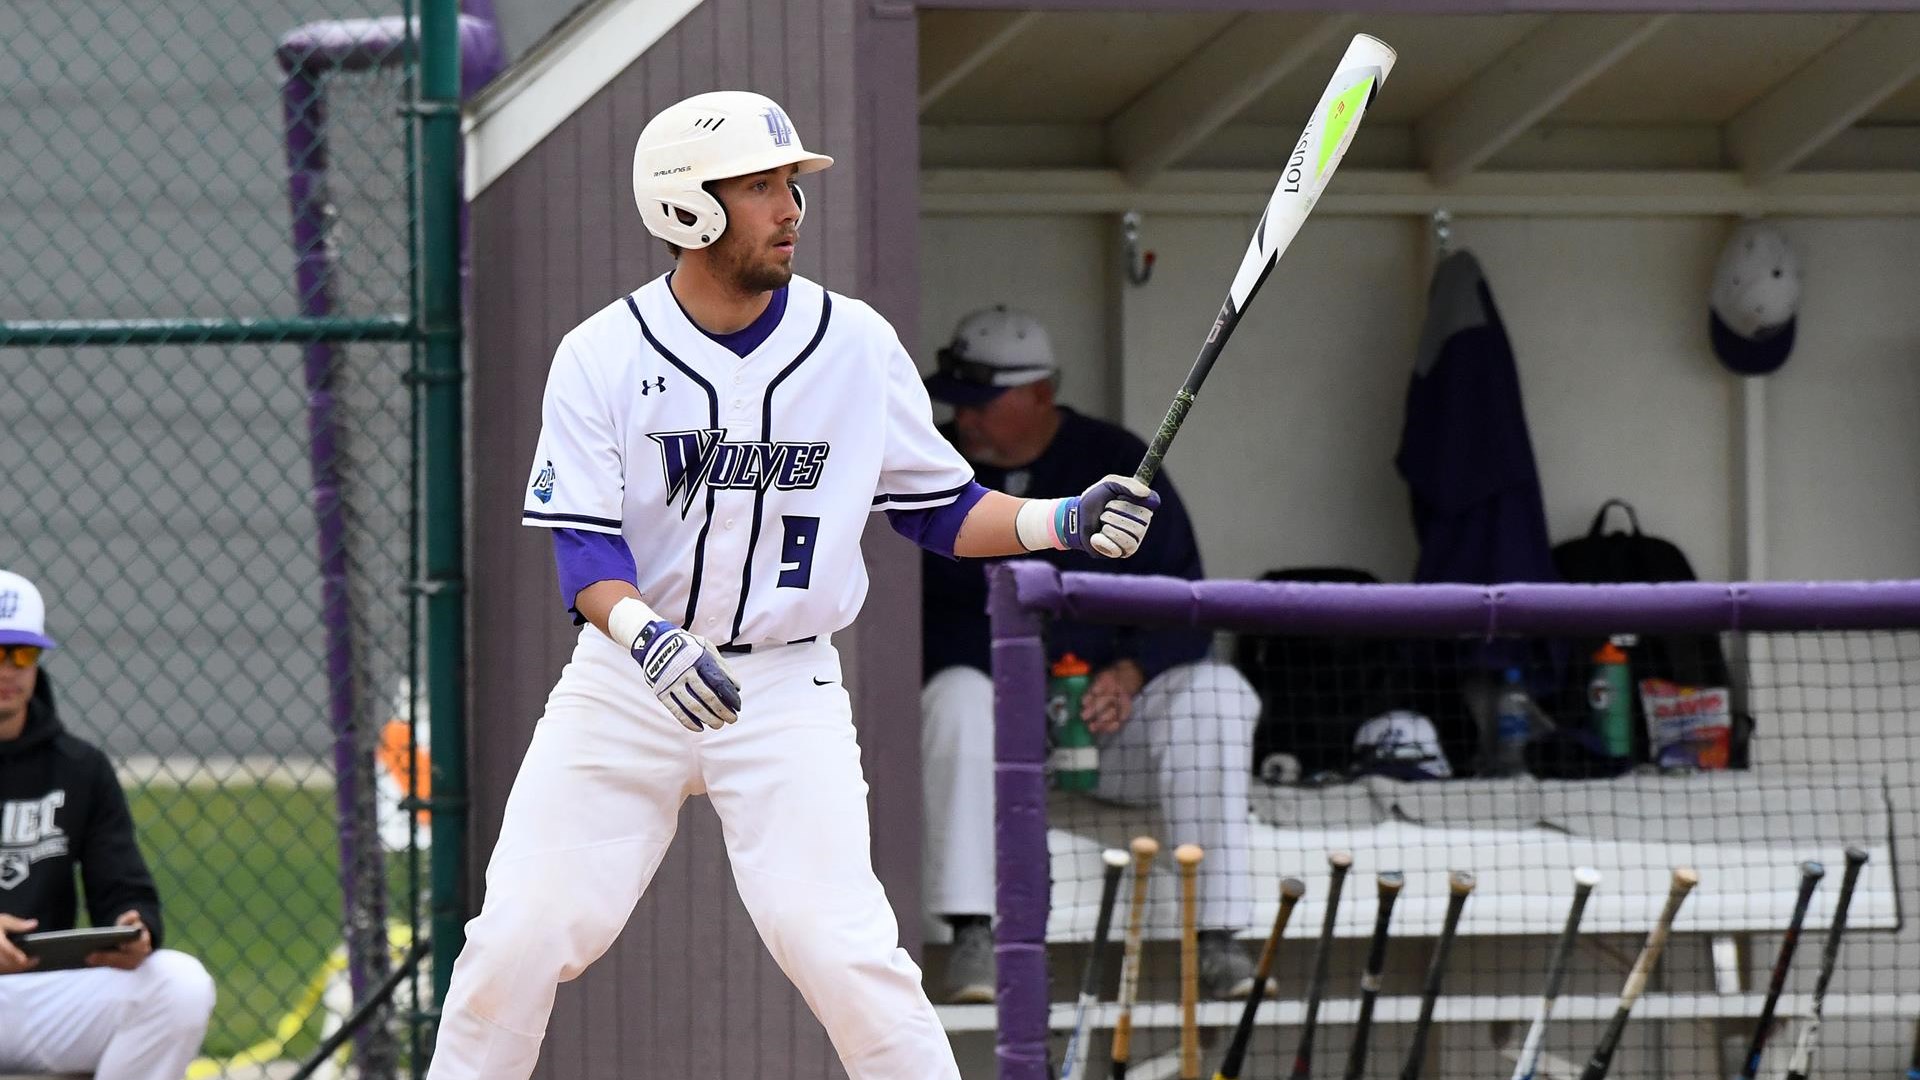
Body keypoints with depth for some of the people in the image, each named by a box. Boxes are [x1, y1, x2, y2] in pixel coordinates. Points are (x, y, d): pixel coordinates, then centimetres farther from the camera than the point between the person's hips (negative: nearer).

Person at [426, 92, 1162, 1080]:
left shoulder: (857, 345, 0)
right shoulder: (603, 356, -5)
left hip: (787, 692, 0)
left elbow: (941, 508, 7)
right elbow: (583, 549, -11)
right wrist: (646, 636, -32)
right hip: (623, 679, 0)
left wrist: (1066, 522, -11)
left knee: (839, 949, -14)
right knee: (519, 940, -5)